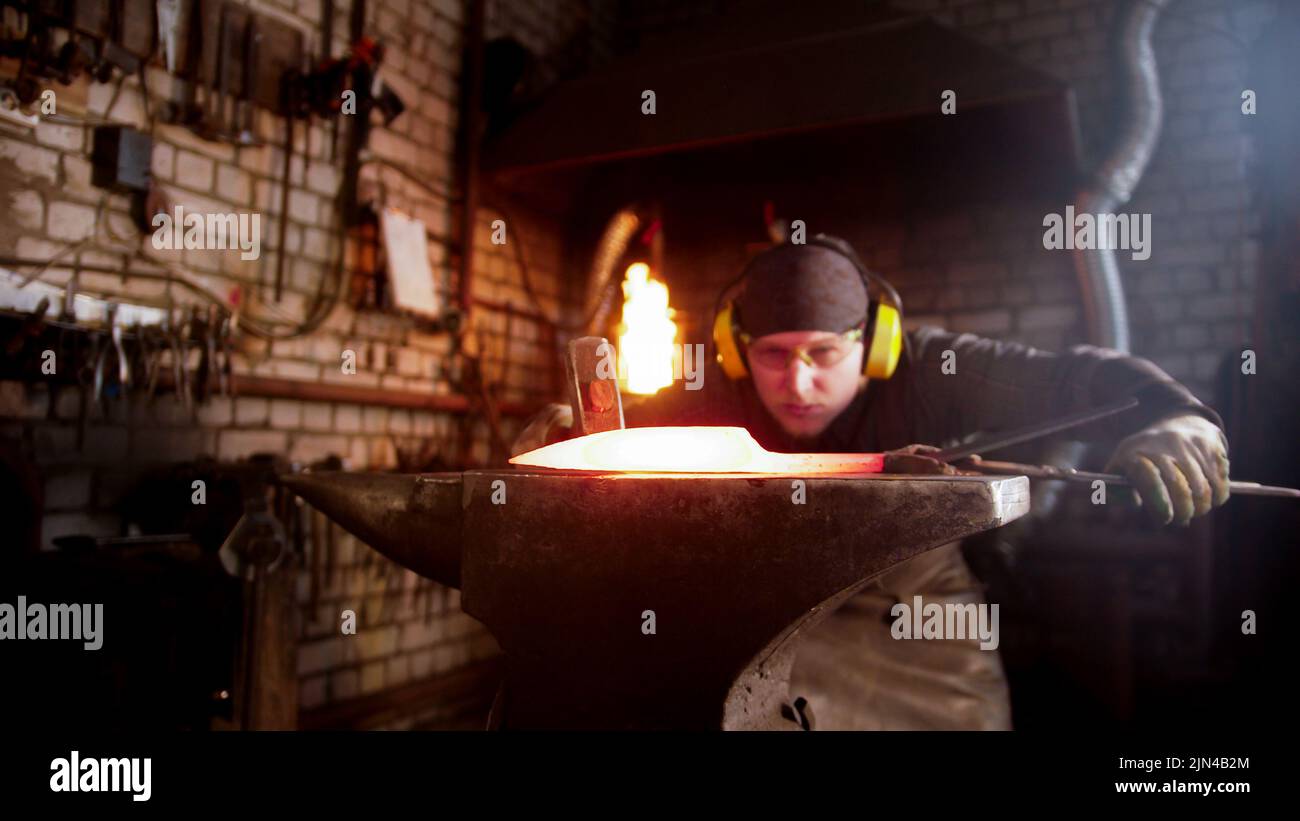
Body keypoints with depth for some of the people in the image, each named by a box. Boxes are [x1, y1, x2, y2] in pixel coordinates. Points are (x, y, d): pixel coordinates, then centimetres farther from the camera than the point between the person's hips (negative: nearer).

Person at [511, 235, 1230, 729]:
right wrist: (566, 428, -24)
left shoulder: (924, 375, -16)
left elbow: (1079, 379, -19)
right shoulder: (723, 401, -10)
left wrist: (1173, 419, -39)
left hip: (916, 630, 0)